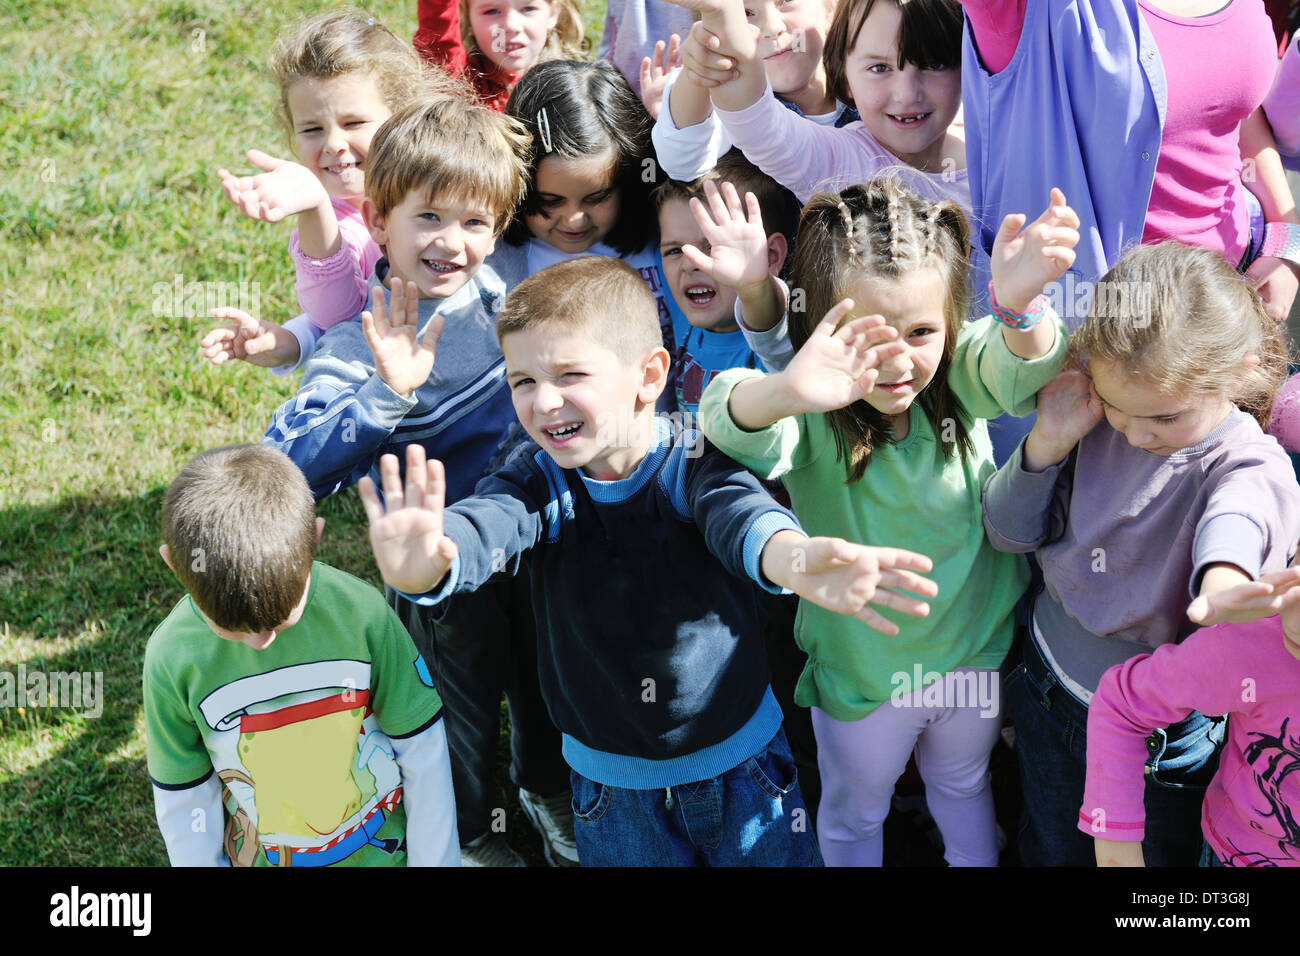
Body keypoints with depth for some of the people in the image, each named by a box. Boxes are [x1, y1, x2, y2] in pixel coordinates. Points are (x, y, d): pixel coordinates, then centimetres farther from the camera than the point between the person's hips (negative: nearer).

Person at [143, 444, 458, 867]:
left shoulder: (360, 611, -23)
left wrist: (435, 860, -7)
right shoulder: (171, 658, -22)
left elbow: (422, 749, -12)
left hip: (385, 848, -1)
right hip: (264, 857, 1)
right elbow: (185, 801, -8)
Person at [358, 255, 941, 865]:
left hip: (740, 761, -1)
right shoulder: (536, 481, -11)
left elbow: (738, 512, -38)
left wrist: (794, 560, -64)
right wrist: (423, 566, -59)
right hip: (609, 779, 2)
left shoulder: (695, 462, -17)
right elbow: (485, 522, -33)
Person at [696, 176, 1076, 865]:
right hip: (862, 672, -2)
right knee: (854, 810, 24)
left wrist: (1018, 304, -62)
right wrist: (786, 392, -72)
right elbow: (730, 421, -47)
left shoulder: (959, 376, -18)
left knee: (963, 787, 31)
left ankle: (976, 861, 57)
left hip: (978, 652, 3)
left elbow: (1023, 366, -37)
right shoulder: (813, 416, -27)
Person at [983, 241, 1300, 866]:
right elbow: (1008, 534, -4)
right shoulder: (1097, 423, -13)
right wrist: (1051, 439, -22)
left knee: (1154, 857, 21)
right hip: (1046, 686, 4)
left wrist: (1224, 585, -77)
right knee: (1051, 849, 26)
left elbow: (1234, 522, -52)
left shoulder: (1250, 468, -26)